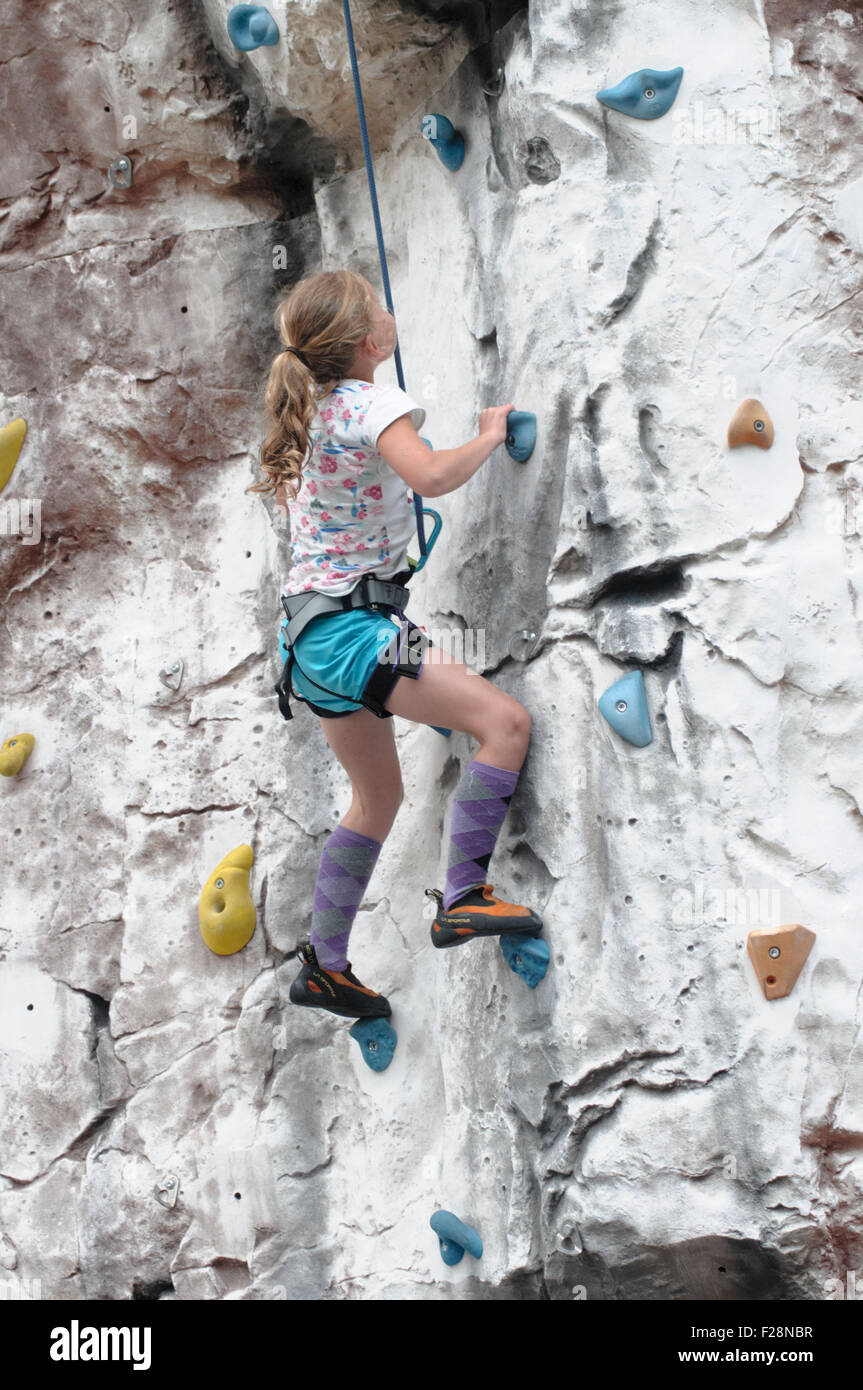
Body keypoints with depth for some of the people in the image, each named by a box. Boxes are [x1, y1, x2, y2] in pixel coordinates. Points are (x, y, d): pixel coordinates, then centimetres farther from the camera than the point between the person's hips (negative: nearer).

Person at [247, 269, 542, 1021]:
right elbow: (432, 476, -32)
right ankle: (462, 896, -14)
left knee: (378, 796, 20)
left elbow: (290, 495, 31)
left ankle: (325, 965, 24)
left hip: (312, 627, 10)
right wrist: (491, 434, -15)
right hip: (350, 628, -10)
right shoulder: (369, 403, -14)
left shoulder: (307, 405, 12)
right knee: (505, 720, -13)